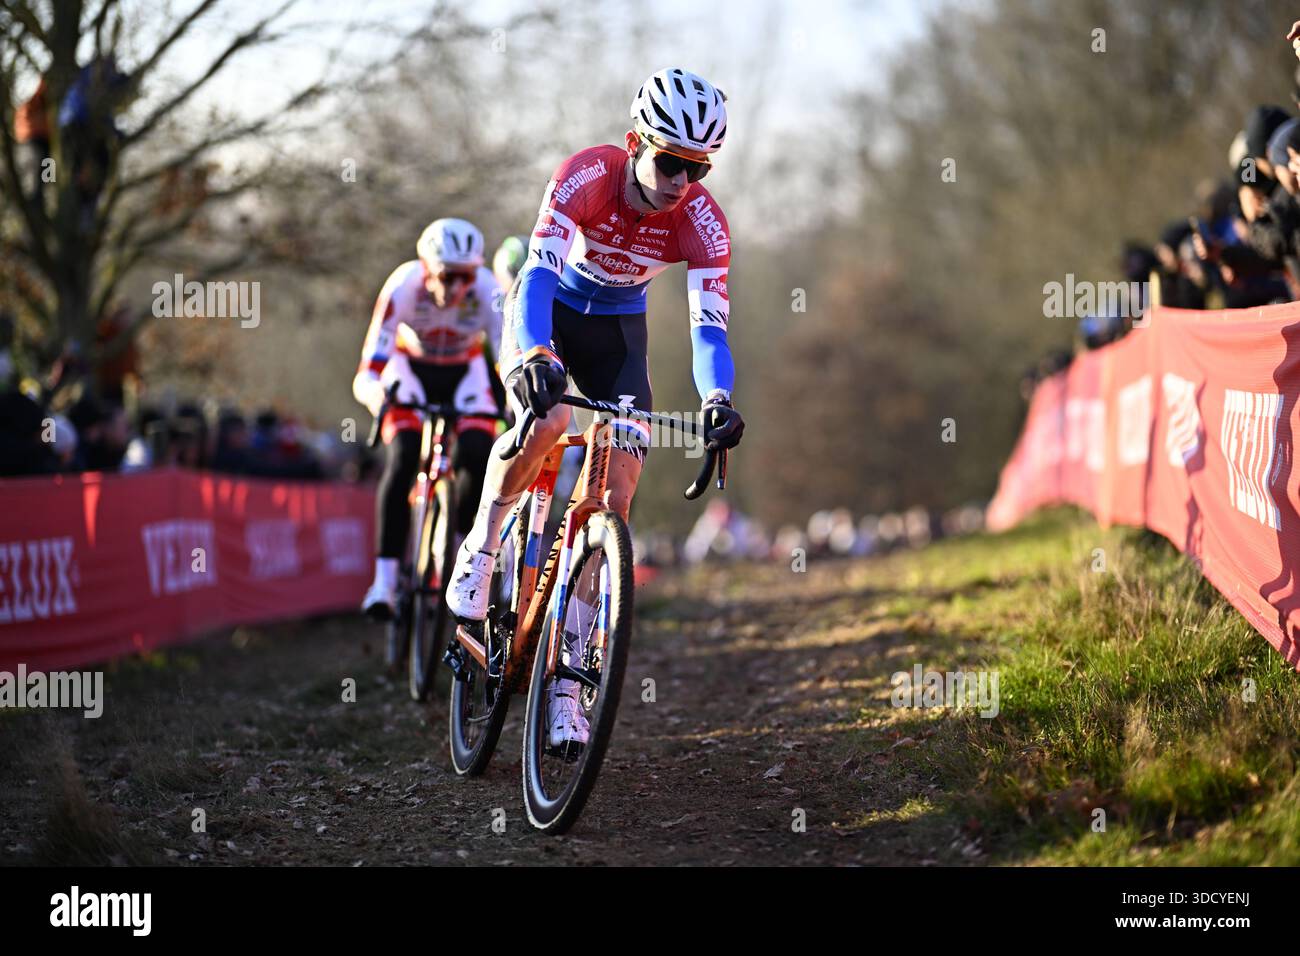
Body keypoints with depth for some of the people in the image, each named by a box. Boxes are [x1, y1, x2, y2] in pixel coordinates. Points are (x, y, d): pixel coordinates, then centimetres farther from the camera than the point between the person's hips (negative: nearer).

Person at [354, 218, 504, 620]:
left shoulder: (488, 292, -31)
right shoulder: (404, 288, -33)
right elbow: (367, 372, -37)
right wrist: (374, 391, -60)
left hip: (465, 373, 1)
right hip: (411, 368, -1)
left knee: (478, 455, -25)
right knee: (402, 459, -25)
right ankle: (385, 578, -23)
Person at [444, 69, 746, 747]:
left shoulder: (702, 220, -23)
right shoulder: (586, 176, -30)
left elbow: (709, 323, -30)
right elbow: (540, 271, -39)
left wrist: (717, 399, -50)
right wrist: (533, 356, -58)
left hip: (617, 326, 3)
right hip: (546, 310, -3)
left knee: (620, 487, -12)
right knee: (548, 418, -36)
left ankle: (566, 677, -7)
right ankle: (480, 547, -9)